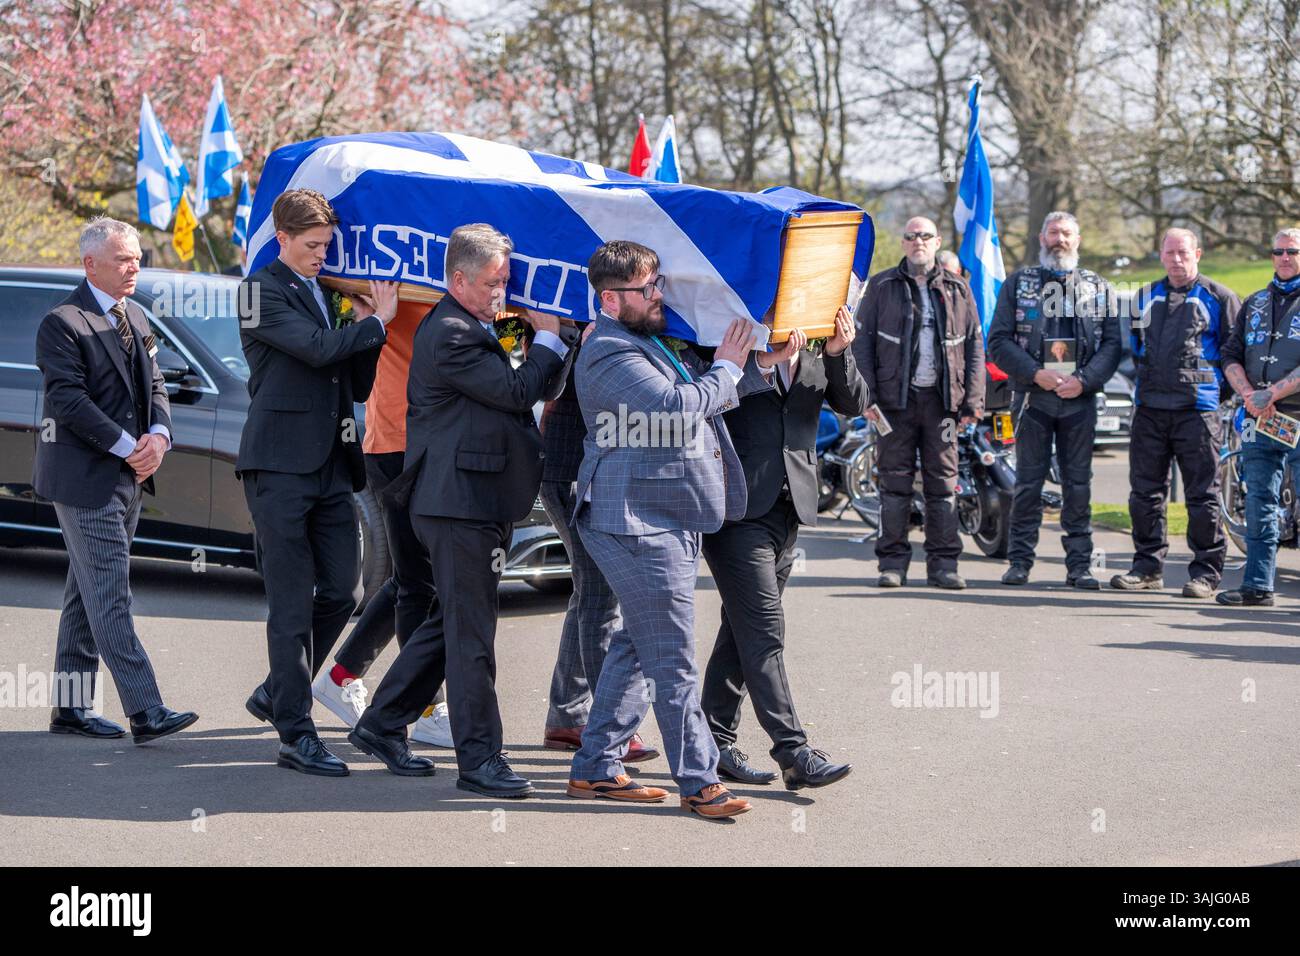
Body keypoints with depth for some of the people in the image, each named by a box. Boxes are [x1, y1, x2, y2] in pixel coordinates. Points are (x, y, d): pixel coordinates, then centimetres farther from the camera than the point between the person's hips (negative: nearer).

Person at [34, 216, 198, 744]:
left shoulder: (135, 318, 15)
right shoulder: (63, 323, -11)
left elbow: (154, 385, 15)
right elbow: (70, 400, -17)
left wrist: (158, 434, -5)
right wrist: (128, 447, -17)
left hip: (128, 480, 8)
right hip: (85, 479, -8)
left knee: (87, 597, 13)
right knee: (110, 599, -10)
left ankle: (71, 706, 18)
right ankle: (146, 711, -14)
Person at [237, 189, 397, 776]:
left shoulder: (329, 293, 19)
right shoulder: (264, 291, -4)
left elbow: (357, 386, 19)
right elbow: (317, 348, -19)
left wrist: (366, 329, 4)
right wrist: (376, 322, -5)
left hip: (331, 465, 7)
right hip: (281, 464, -7)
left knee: (341, 591, 7)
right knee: (292, 605, -5)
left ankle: (277, 692, 25)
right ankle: (296, 734, -2)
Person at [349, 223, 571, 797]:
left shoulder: (468, 329, 18)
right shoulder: (449, 334, -15)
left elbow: (537, 387, 19)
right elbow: (516, 391, -19)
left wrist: (553, 344, 5)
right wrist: (548, 339, -6)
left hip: (473, 502, 11)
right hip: (461, 502, -11)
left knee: (449, 624, 17)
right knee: (470, 635, -5)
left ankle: (381, 727, 25)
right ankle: (479, 759, 0)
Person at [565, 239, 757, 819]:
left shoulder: (650, 342, 19)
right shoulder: (610, 354, -15)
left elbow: (704, 401, 31)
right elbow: (678, 405, -25)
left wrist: (768, 363, 17)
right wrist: (728, 368, -10)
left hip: (666, 522, 11)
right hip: (640, 524, -11)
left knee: (636, 649, 14)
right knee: (673, 661, -6)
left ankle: (595, 769, 21)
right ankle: (699, 784, -2)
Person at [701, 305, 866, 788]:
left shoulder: (815, 353, 13)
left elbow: (854, 404, 3)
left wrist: (839, 353, -13)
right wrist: (765, 359, -27)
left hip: (790, 508, 7)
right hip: (738, 508, -6)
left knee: (744, 628, 12)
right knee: (763, 632, -9)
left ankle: (716, 742, 20)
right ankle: (794, 752, -12)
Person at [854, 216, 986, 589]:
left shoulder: (957, 290, 12)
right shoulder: (882, 286, 7)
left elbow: (974, 345, 11)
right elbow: (863, 342, 4)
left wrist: (973, 400, 2)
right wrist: (866, 395, -6)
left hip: (942, 398, 1)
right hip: (897, 397, -1)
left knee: (943, 482, 3)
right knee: (895, 481, 0)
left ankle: (943, 563, 7)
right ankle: (893, 561, 5)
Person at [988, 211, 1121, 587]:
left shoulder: (1100, 288, 13)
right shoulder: (1018, 284, 9)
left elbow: (1112, 344, 5)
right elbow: (999, 341, 1)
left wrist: (1084, 379, -10)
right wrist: (1036, 373, -11)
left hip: (1080, 399, 1)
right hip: (1033, 398, -1)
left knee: (1078, 485, 2)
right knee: (1028, 482, 0)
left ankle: (1079, 563, 6)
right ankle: (1020, 560, 5)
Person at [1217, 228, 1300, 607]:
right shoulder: (1256, 303, 17)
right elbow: (1231, 355, 13)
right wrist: (1249, 394, -5)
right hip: (1260, 420, 5)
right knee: (1258, 507, 7)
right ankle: (1257, 586, 13)